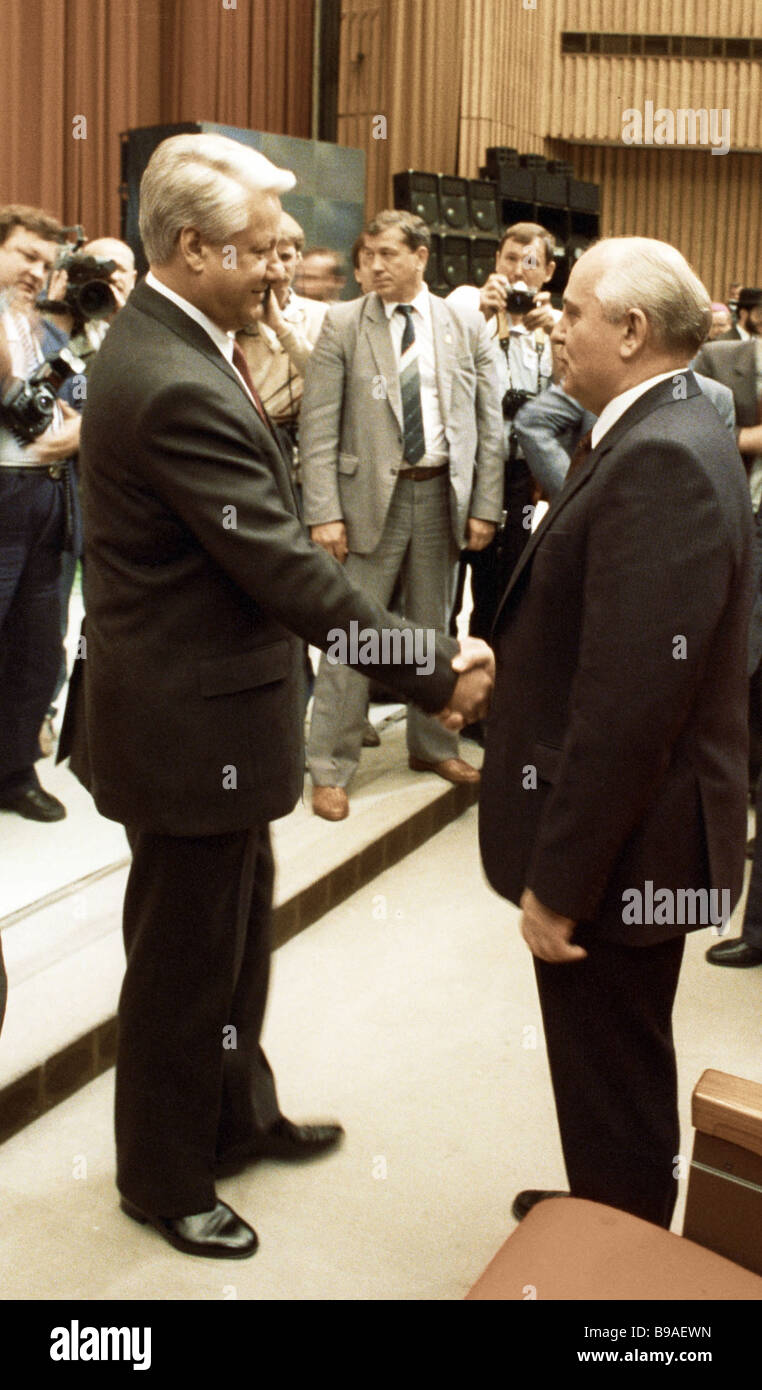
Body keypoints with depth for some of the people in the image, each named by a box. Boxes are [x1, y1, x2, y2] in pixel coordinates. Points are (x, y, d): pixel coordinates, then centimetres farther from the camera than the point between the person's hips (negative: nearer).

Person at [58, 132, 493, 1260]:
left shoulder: (170, 342, 6)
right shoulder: (177, 386, -28)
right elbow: (286, 566, -27)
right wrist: (432, 673, -21)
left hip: (206, 707, 10)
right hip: (190, 725, -10)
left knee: (238, 928, 25)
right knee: (185, 956, 9)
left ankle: (237, 1116, 46)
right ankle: (163, 1179, 32)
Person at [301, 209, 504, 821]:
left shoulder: (468, 328, 5)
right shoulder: (343, 324, -2)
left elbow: (490, 424, 6)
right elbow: (319, 425, -6)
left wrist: (485, 506, 0)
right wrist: (324, 512, -14)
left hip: (443, 494, 3)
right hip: (370, 494, -2)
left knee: (434, 626, 15)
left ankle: (433, 746, 32)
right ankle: (330, 768, 8)